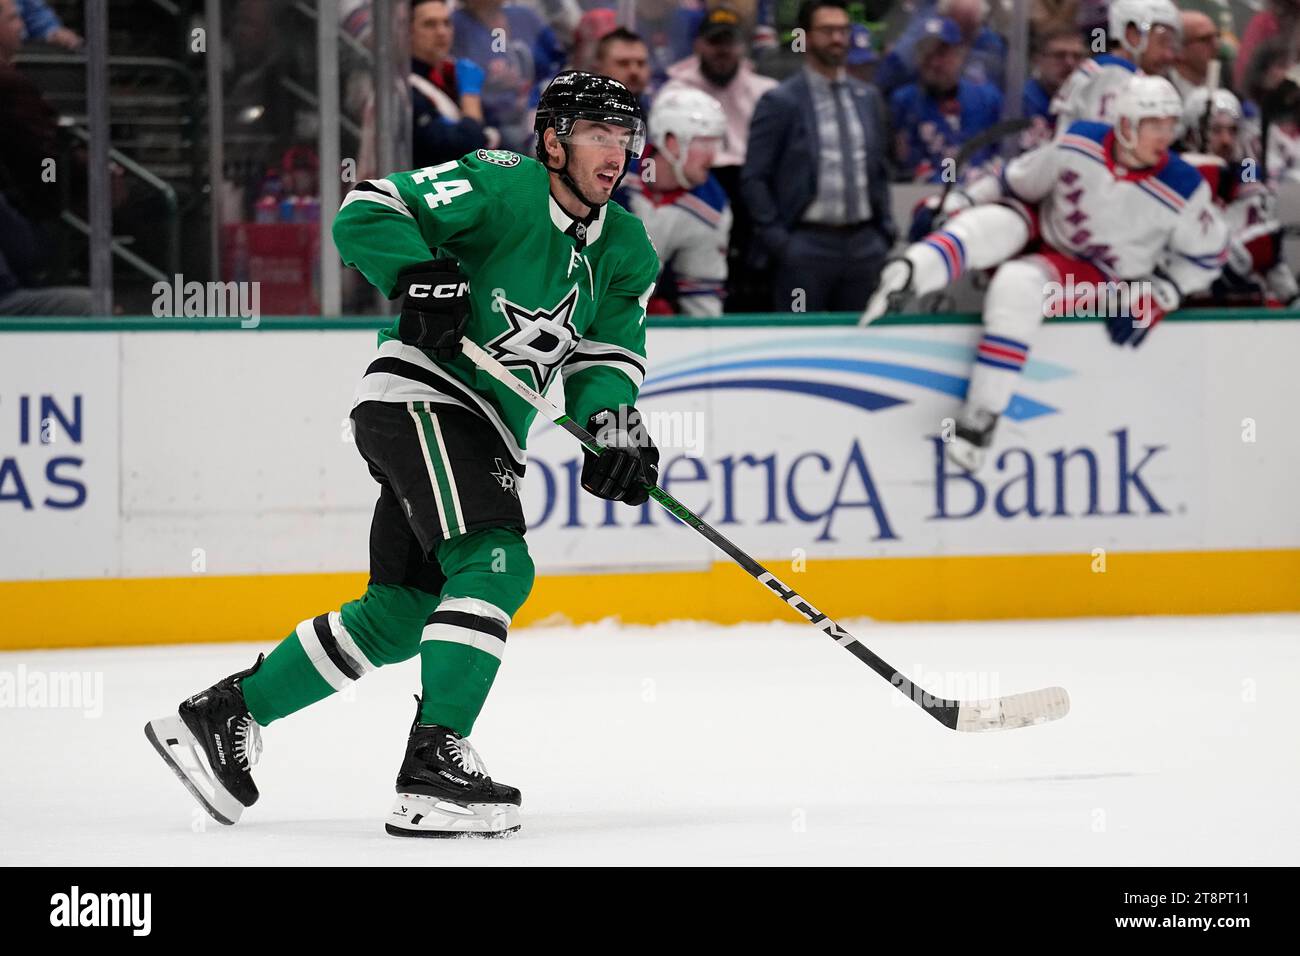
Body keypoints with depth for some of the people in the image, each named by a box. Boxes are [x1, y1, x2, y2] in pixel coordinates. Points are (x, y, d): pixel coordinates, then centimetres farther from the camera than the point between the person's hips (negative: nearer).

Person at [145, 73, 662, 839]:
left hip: (486, 432, 9)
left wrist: (614, 419, -13)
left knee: (401, 615, 12)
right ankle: (434, 765, -29)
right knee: (494, 566, -24)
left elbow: (608, 353, 7)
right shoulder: (505, 186, -11)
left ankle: (227, 714, 23)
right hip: (421, 399, -9)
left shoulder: (624, 249, 12)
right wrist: (423, 278, -29)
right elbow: (367, 214, -15)